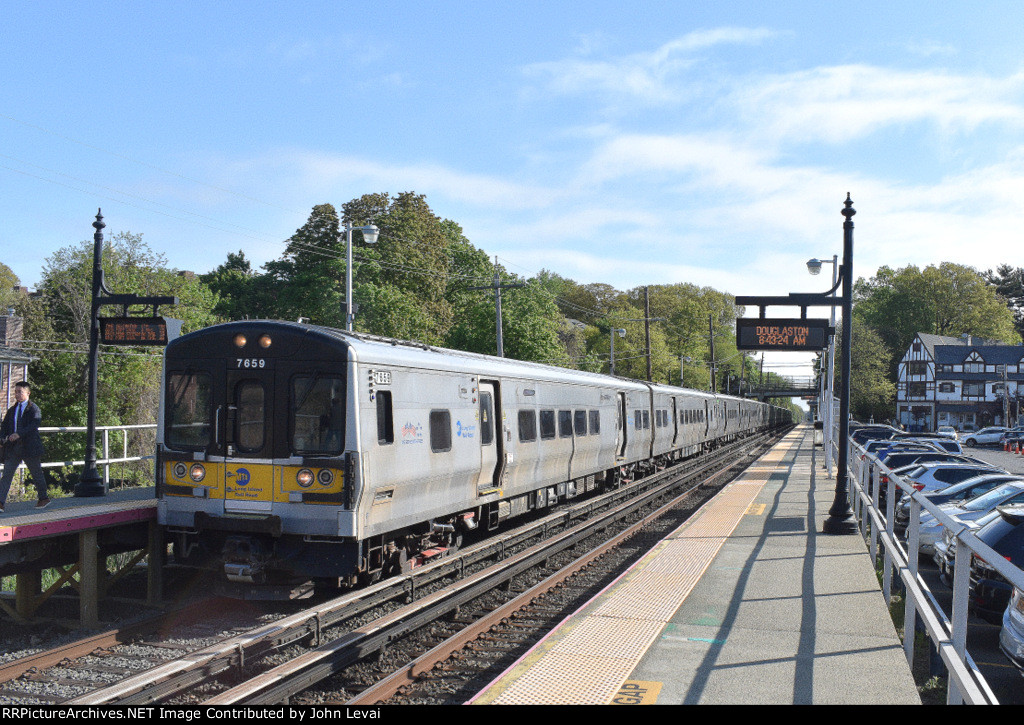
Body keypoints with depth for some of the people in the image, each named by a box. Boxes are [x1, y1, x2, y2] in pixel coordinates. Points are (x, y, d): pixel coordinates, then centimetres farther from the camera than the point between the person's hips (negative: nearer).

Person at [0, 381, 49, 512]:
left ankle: (43, 498, 24)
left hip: (29, 446, -5)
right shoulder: (12, 410, 15)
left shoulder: (34, 409, -4)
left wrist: (19, 434, -31)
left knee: (37, 474, 8)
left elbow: (34, 425, -19)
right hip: (13, 447, 5)